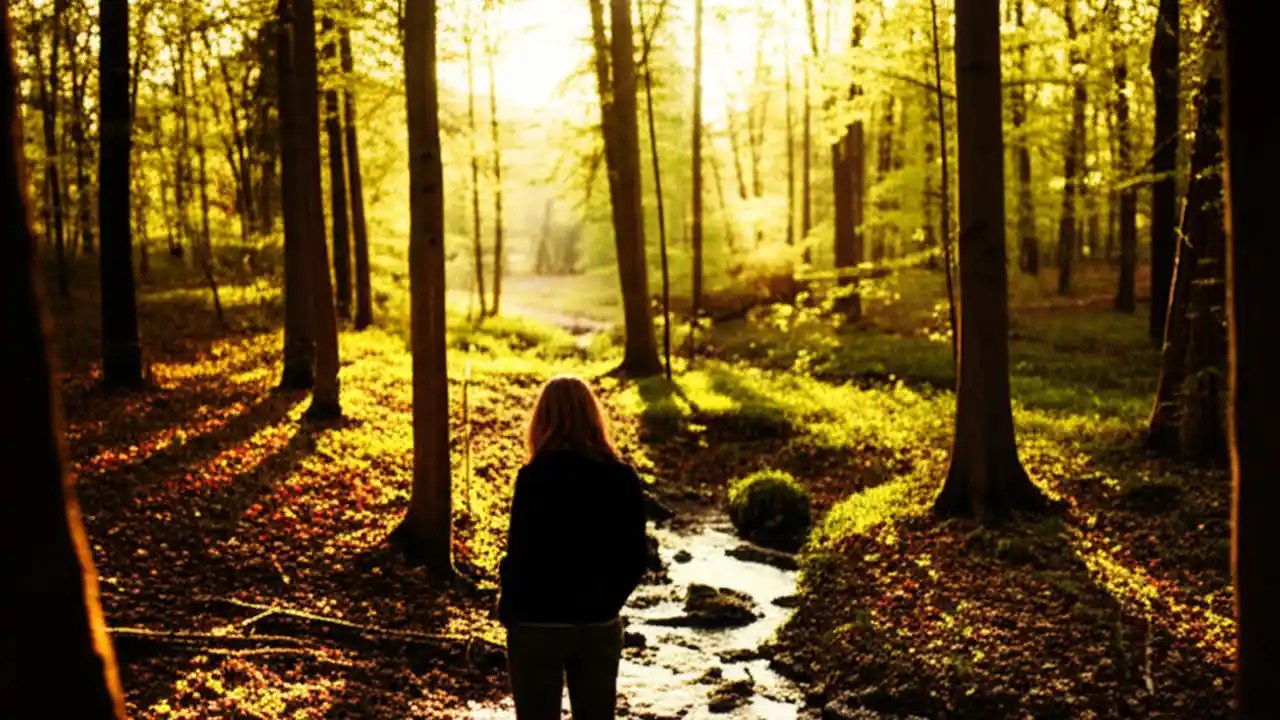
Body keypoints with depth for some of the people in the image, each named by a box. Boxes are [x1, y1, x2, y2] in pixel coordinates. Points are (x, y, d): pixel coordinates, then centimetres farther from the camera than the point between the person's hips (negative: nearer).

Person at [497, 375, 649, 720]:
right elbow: (635, 560, 1)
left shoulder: (535, 476, -15)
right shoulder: (623, 478, -3)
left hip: (539, 626, -3)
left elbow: (521, 555, -15)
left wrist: (507, 610, 2)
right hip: (600, 627, 4)